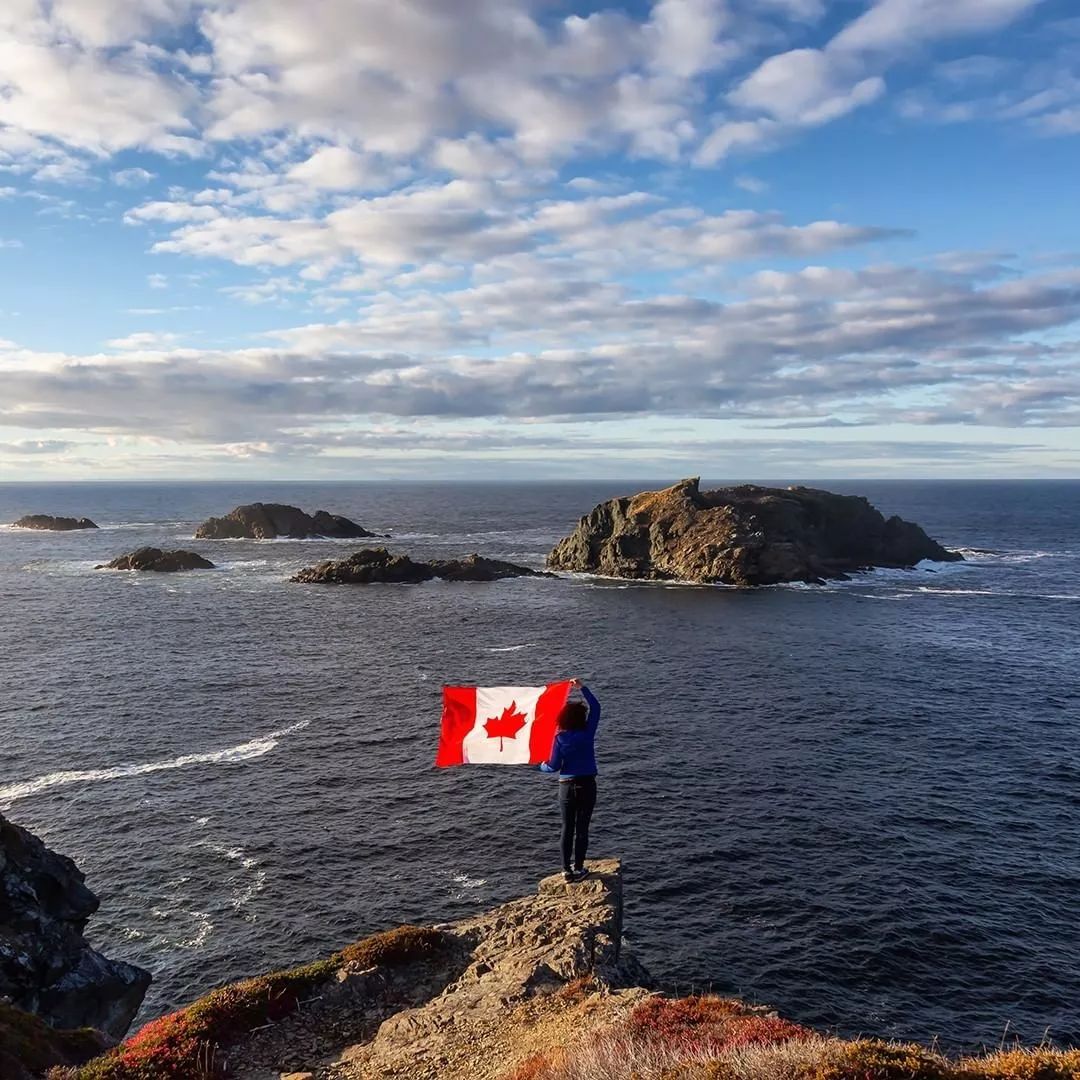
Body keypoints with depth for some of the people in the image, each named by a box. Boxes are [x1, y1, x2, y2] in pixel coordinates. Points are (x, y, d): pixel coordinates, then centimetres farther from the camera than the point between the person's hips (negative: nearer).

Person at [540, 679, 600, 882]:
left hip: (567, 786, 0)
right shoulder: (587, 733, -9)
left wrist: (543, 766, 14)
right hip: (587, 785, 0)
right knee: (582, 828, 7)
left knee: (567, 829, 11)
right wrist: (582, 687, 7)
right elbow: (595, 708, 3)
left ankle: (567, 870, 14)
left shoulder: (560, 738, -10)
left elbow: (554, 766, -7)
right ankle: (578, 869, 9)